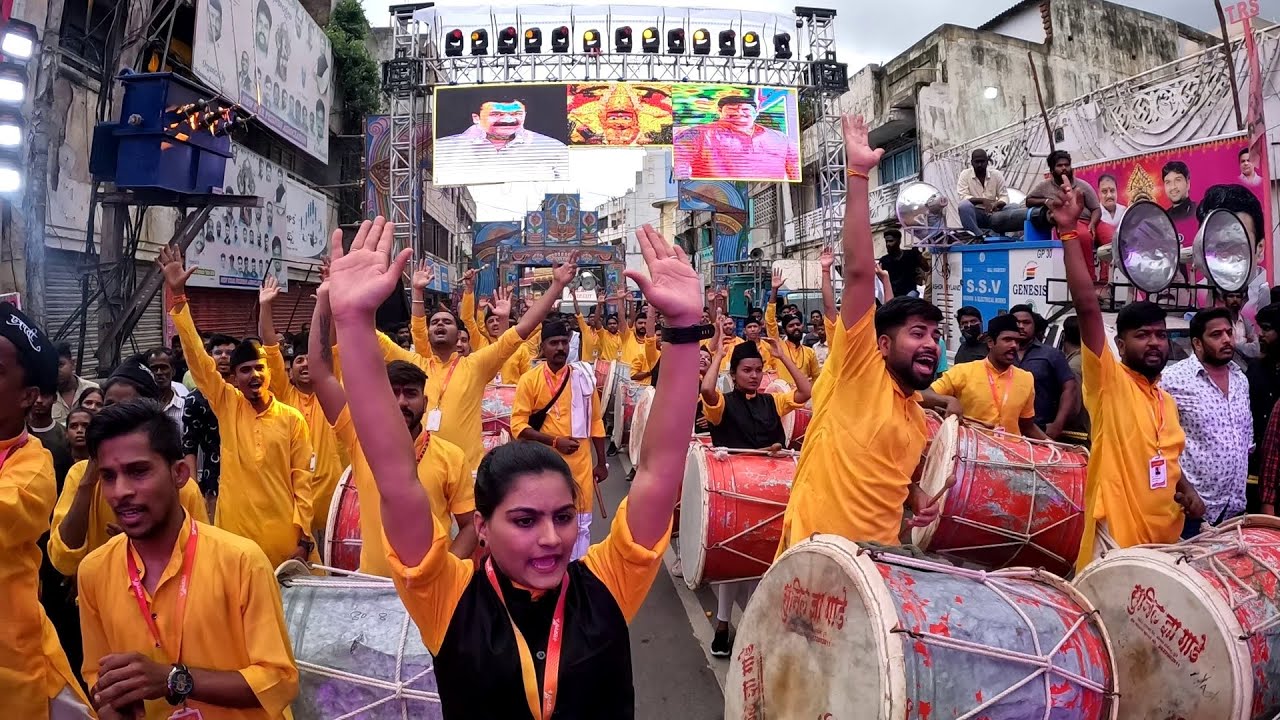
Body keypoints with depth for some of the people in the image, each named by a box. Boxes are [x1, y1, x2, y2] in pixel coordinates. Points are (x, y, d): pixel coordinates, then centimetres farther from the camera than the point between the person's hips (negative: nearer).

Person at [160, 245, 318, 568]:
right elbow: (196, 357, -5)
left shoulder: (292, 418, -1)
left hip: (282, 535, -1)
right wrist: (177, 295, -12)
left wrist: (304, 537, -6)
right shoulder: (226, 405, 2)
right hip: (234, 530, 1)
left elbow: (302, 479, -1)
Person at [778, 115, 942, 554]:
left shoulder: (918, 420, 14)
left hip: (878, 557, 8)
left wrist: (917, 497, 6)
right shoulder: (857, 369, -8)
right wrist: (858, 174, -20)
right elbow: (859, 272, -16)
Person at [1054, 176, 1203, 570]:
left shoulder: (1167, 401, 15)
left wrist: (1187, 491, 6)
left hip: (1163, 539, 8)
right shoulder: (1108, 381, -8)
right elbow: (1087, 306, -20)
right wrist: (1069, 232, -27)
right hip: (1115, 538, -7)